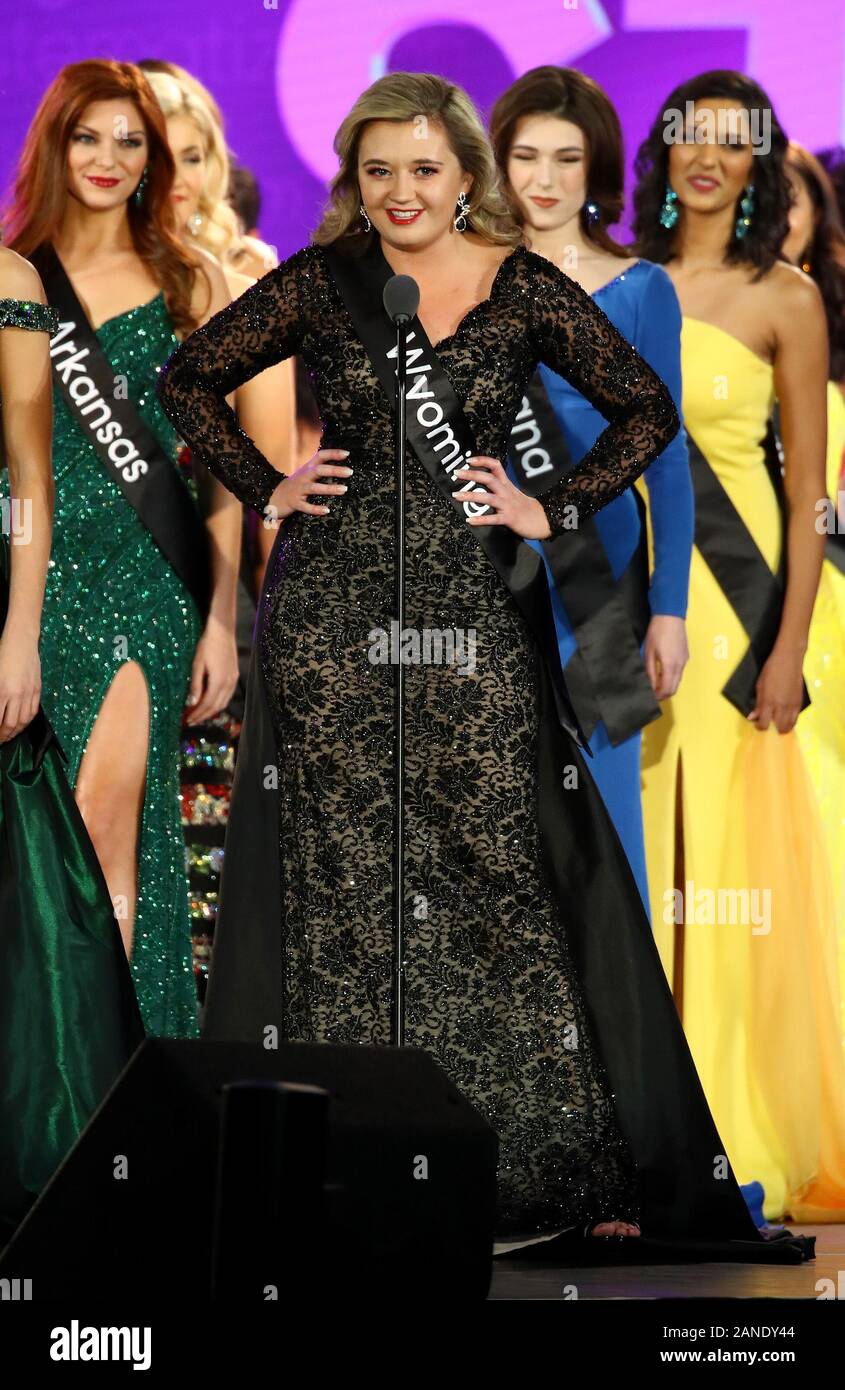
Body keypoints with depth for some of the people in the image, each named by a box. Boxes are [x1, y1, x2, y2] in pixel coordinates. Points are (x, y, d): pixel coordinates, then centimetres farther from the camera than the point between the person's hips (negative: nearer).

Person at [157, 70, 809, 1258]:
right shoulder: (320, 282, 3)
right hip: (333, 612, 1)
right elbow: (189, 379, 13)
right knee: (342, 874, 3)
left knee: (503, 869, -2)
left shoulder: (527, 290, 1)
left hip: (473, 612, -1)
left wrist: (554, 511, -1)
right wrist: (266, 488, 3)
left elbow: (647, 410, 8)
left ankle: (563, 1161, 3)